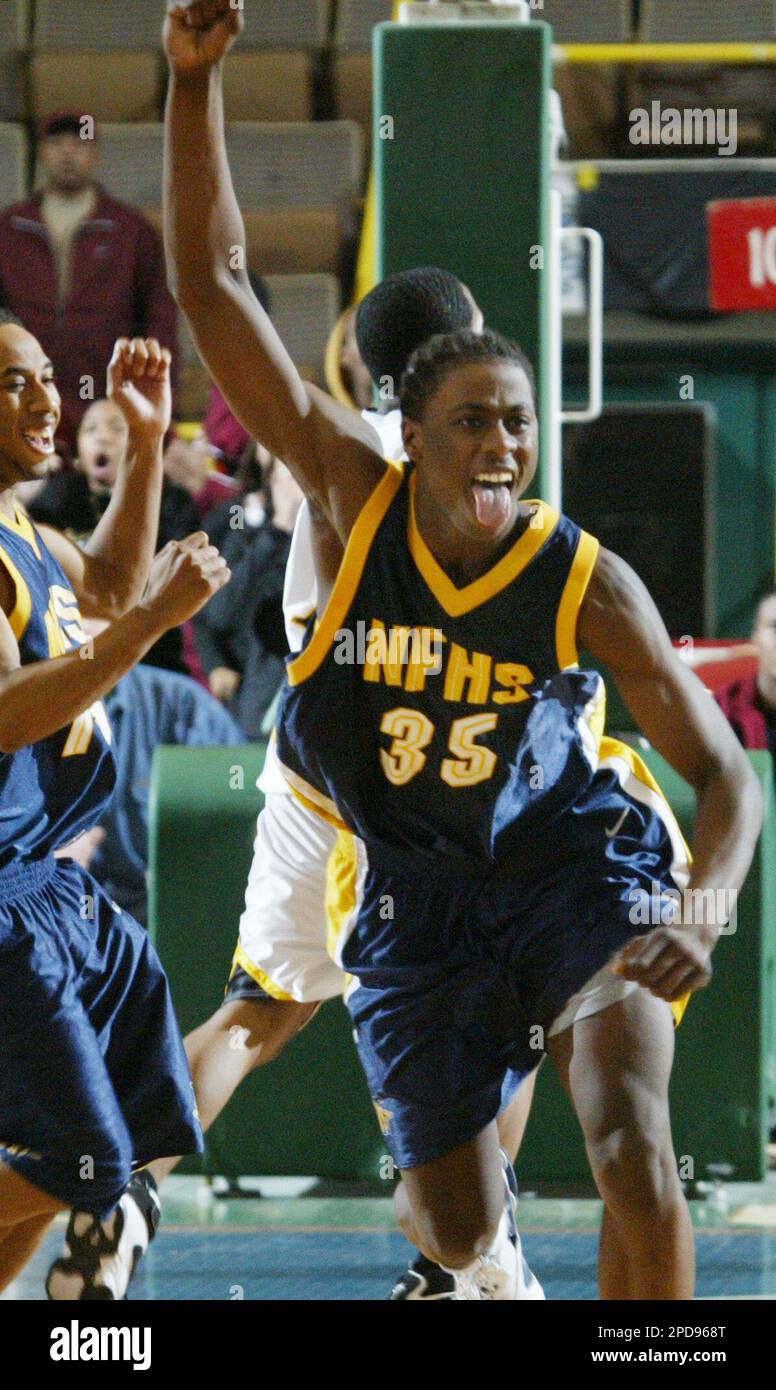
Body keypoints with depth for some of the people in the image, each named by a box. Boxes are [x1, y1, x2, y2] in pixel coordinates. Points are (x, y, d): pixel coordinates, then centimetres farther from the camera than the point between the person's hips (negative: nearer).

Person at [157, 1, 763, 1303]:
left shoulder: (587, 583, -16)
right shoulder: (354, 502, -12)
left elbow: (723, 771, -9)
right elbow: (210, 284, -14)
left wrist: (703, 910, -29)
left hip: (583, 868, -2)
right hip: (416, 905, 2)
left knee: (630, 1141, -28)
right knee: (456, 1231, 9)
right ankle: (495, 1268, 47)